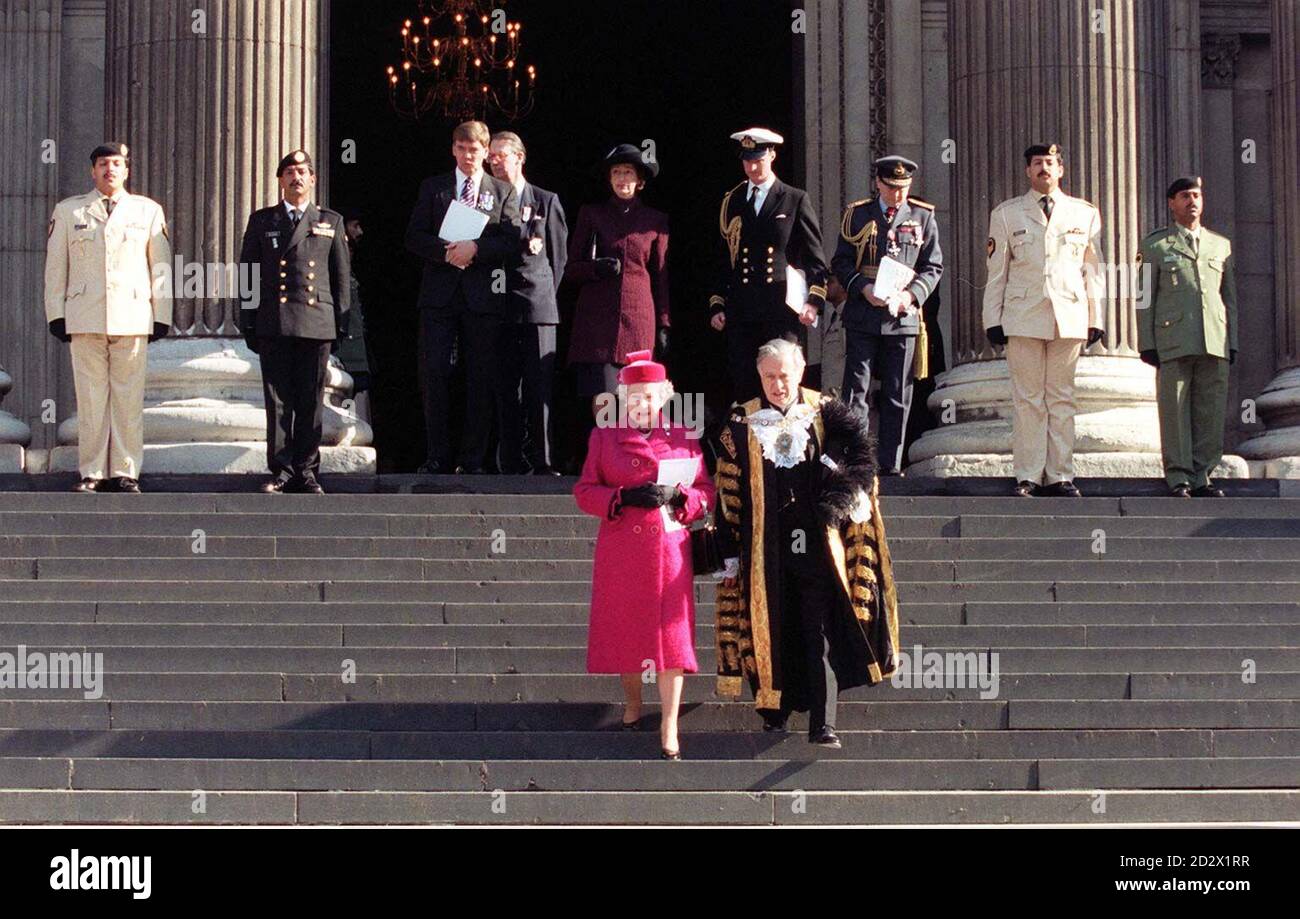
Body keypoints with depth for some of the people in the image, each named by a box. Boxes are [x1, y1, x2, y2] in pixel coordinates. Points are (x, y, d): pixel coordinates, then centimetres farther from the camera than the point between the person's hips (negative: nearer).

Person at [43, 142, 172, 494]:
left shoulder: (148, 211, 11)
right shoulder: (68, 211, 12)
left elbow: (161, 267, 12)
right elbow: (55, 266, 12)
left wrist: (162, 316, 6)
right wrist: (56, 314, 5)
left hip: (132, 317, 0)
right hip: (84, 319, 0)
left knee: (129, 398, -2)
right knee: (90, 398, -1)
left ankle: (126, 473, 3)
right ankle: (92, 473, 4)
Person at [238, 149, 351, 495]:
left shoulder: (331, 222, 13)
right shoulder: (261, 221, 12)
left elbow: (342, 275, 12)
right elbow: (247, 273, 10)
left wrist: (341, 322, 5)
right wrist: (248, 323, 3)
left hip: (317, 323, 0)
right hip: (273, 324, 0)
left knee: (311, 402, 2)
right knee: (277, 401, -1)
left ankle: (306, 471, 8)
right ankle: (280, 470, 4)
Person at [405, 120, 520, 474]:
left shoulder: (503, 192, 10)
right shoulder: (433, 188, 12)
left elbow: (512, 241, -2)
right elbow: (414, 237, 4)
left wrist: (475, 248, -16)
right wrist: (447, 251, -13)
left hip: (483, 296, 0)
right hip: (439, 294, 0)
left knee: (482, 379, 1)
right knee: (434, 373, -4)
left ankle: (473, 459, 7)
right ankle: (437, 456, 2)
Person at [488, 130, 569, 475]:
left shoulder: (546, 201, 9)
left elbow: (559, 255, 12)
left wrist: (544, 292, 6)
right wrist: (523, 245, -6)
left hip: (537, 303, -1)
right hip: (500, 305, 1)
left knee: (539, 385, -6)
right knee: (507, 388, 1)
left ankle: (542, 461, -5)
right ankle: (512, 462, 3)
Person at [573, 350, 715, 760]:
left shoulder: (684, 438, 7)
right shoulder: (603, 437, 6)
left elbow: (706, 493, 7)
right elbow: (585, 491, 2)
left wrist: (676, 495, -14)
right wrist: (624, 498, -15)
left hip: (668, 547, -1)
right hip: (620, 550, 1)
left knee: (670, 632, -6)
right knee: (624, 630, 6)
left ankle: (669, 729, -6)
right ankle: (633, 705, 29)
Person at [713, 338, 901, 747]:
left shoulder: (825, 414, 5)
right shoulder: (742, 424, 5)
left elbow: (858, 463, 7)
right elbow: (728, 493, 5)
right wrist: (731, 554, 2)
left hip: (815, 544, -1)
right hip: (765, 548, 1)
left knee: (820, 634, -6)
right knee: (771, 630, 7)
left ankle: (823, 723, -9)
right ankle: (774, 708, 22)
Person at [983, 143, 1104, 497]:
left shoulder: (1085, 214, 13)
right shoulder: (1006, 213, 10)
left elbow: (1092, 271, 14)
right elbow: (996, 271, 9)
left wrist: (1095, 319, 9)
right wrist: (993, 319, 4)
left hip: (1069, 317, 1)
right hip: (1023, 317, -1)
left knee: (1061, 398, 2)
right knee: (1028, 398, -2)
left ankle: (1060, 476, 5)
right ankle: (1028, 476, 1)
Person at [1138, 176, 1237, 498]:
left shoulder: (1221, 245, 18)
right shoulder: (1155, 246, 10)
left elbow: (1230, 298, 18)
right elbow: (1145, 299, 6)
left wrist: (1232, 343, 11)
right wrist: (1147, 345, -2)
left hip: (1215, 345, 3)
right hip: (1173, 344, -3)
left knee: (1211, 411, 0)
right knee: (1175, 411, -4)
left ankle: (1201, 476, 7)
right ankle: (1179, 478, 0)